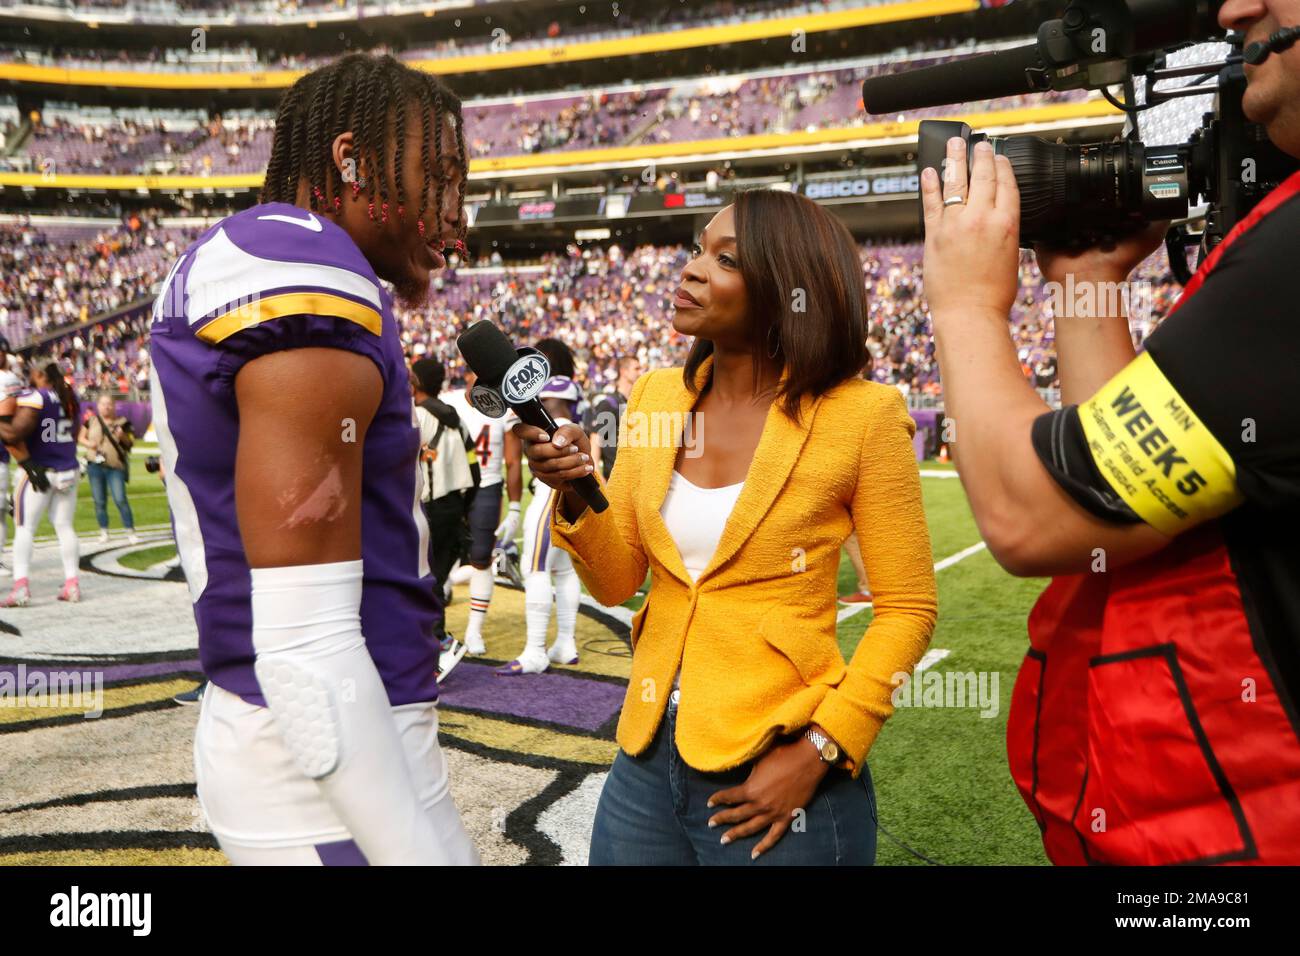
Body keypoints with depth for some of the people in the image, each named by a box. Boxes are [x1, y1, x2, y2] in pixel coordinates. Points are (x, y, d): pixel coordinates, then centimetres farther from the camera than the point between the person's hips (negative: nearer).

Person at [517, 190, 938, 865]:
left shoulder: (861, 415, -12)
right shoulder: (656, 396, 2)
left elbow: (906, 610, -6)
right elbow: (616, 582, 5)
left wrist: (821, 750, -14)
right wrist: (575, 495, -13)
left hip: (775, 772, -4)